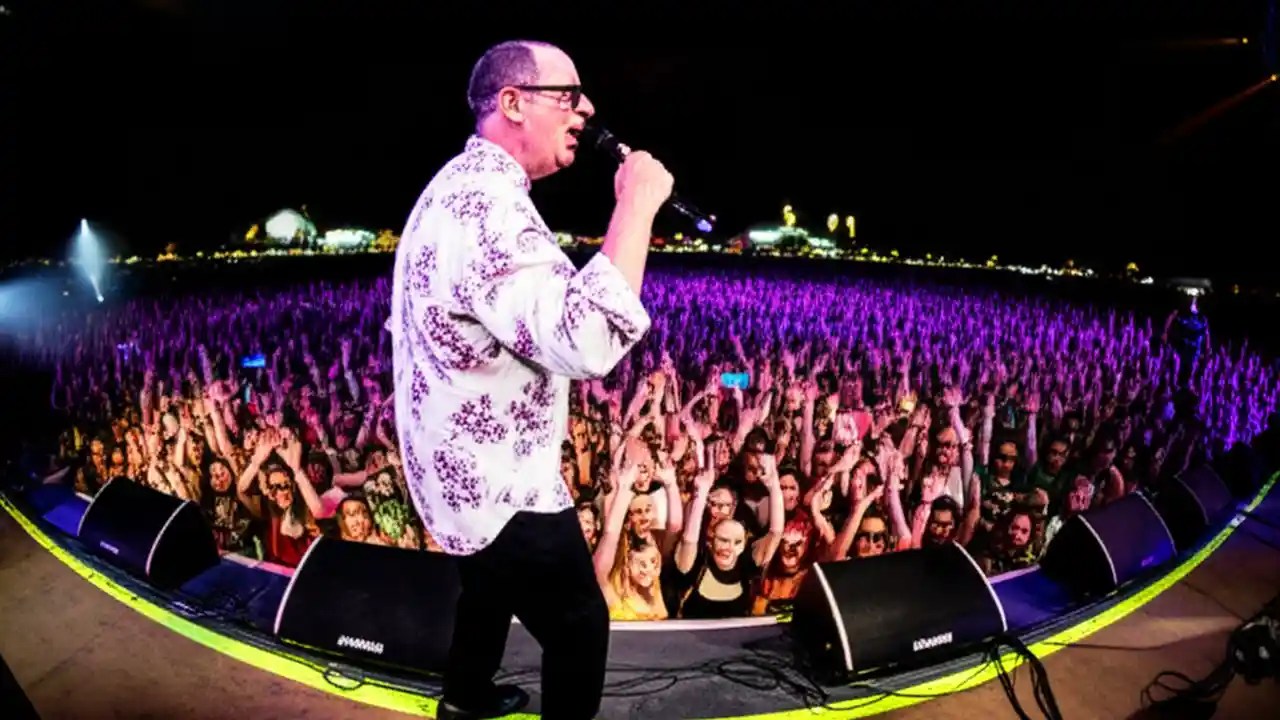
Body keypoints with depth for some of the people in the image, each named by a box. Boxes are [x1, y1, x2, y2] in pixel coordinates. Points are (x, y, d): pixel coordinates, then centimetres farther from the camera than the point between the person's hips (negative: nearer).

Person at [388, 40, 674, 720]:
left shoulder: (458, 187, 8)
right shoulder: (486, 206, -29)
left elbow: (439, 322, 18)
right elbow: (586, 342, -42)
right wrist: (636, 207, -34)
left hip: (464, 464, 11)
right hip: (500, 484, -11)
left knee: (490, 588, 32)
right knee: (580, 627, 9)